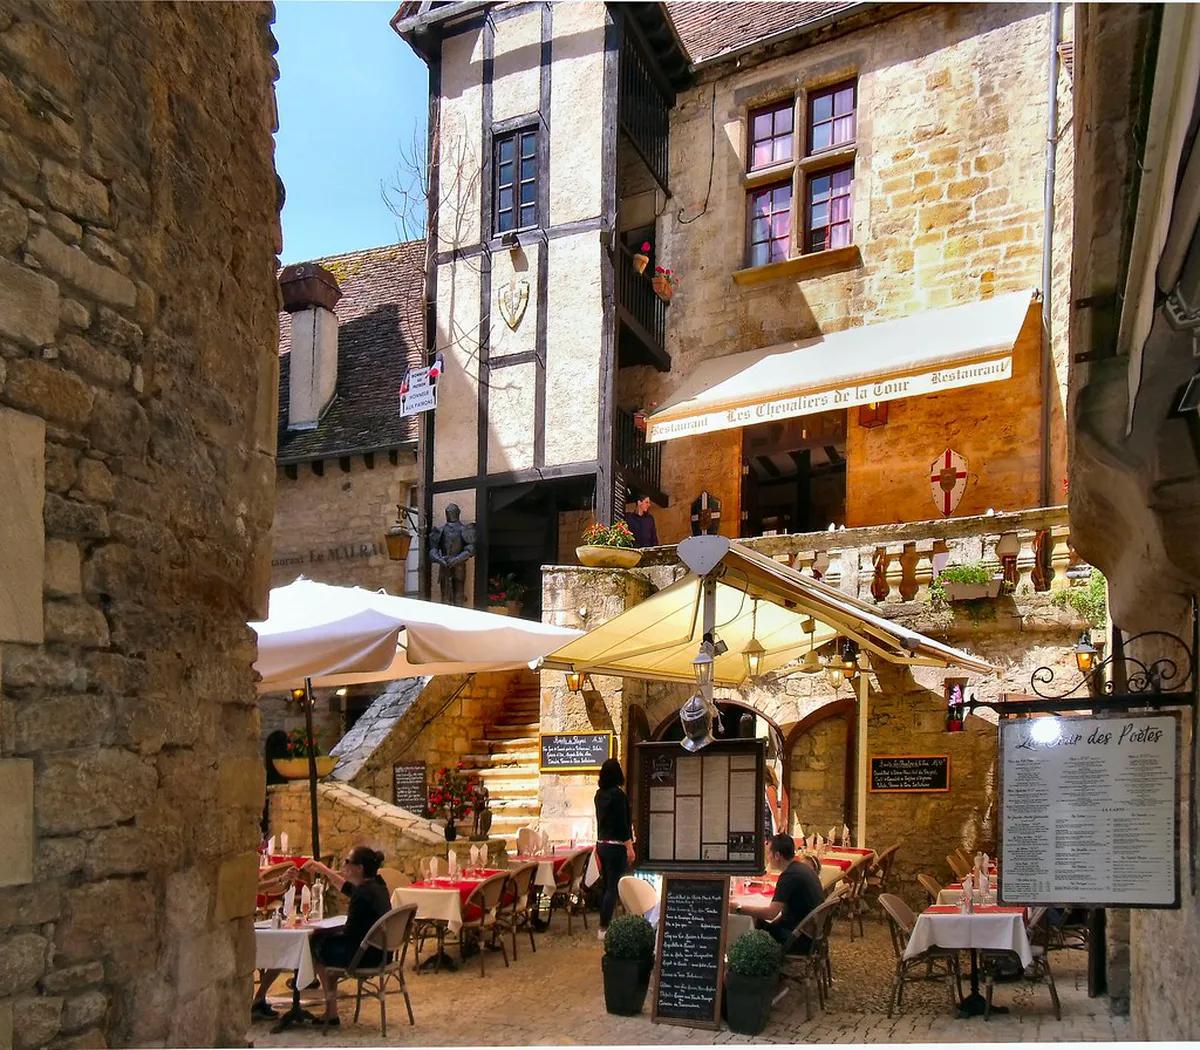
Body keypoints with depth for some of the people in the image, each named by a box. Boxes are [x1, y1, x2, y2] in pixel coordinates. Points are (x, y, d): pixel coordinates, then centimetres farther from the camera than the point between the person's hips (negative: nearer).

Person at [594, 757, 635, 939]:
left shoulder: (599, 794, 8)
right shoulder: (618, 794, -15)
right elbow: (623, 823, -16)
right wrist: (630, 847, -12)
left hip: (602, 844, 8)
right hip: (616, 846, -8)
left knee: (606, 886, 14)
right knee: (613, 888, -4)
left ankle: (603, 926, 18)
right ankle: (604, 928, -4)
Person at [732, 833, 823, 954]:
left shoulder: (790, 875, -21)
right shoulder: (803, 867, 8)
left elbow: (771, 913, -24)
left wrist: (739, 908, -15)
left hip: (801, 940, -9)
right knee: (758, 922, 10)